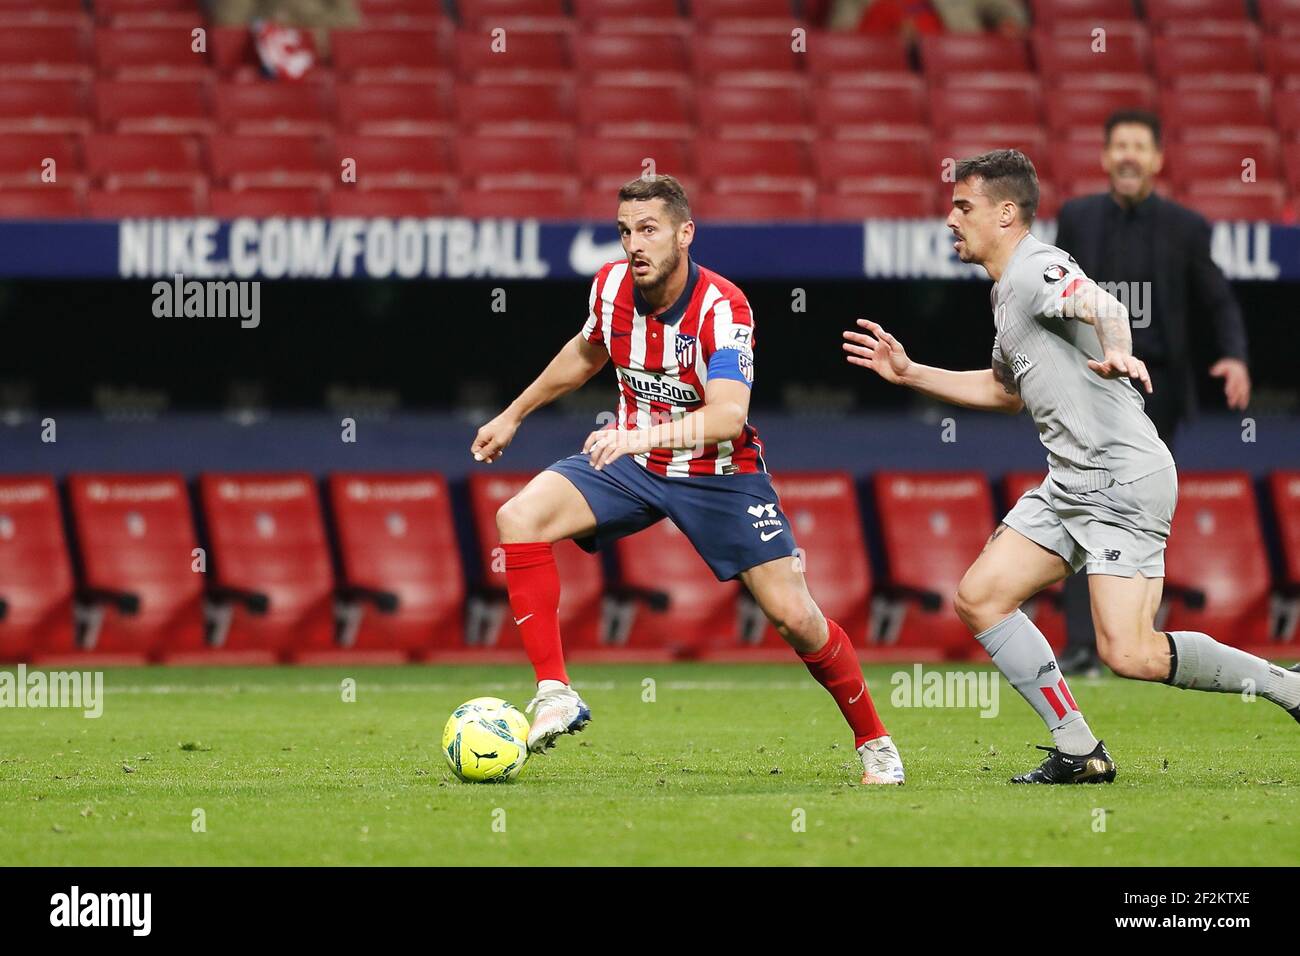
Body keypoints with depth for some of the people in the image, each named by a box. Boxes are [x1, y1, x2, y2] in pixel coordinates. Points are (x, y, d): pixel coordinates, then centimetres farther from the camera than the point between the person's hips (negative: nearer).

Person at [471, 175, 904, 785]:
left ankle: (873, 741, 13)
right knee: (519, 517, -20)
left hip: (719, 471, -4)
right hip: (633, 458, 4)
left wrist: (644, 435, -54)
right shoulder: (611, 286, -9)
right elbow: (585, 354, 15)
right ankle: (555, 694, -18)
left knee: (793, 615, -11)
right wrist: (514, 415, 24)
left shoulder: (722, 308, -26)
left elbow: (728, 416, -39)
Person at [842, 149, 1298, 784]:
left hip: (1126, 478, -10)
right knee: (978, 599, 4)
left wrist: (1118, 352, -58)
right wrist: (909, 374, 30)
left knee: (1130, 654, -18)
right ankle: (1079, 753, 7)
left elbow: (1102, 305, -36)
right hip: (1069, 485, 10)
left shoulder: (1036, 269, -13)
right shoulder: (1006, 291, 18)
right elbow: (1006, 390, 34)